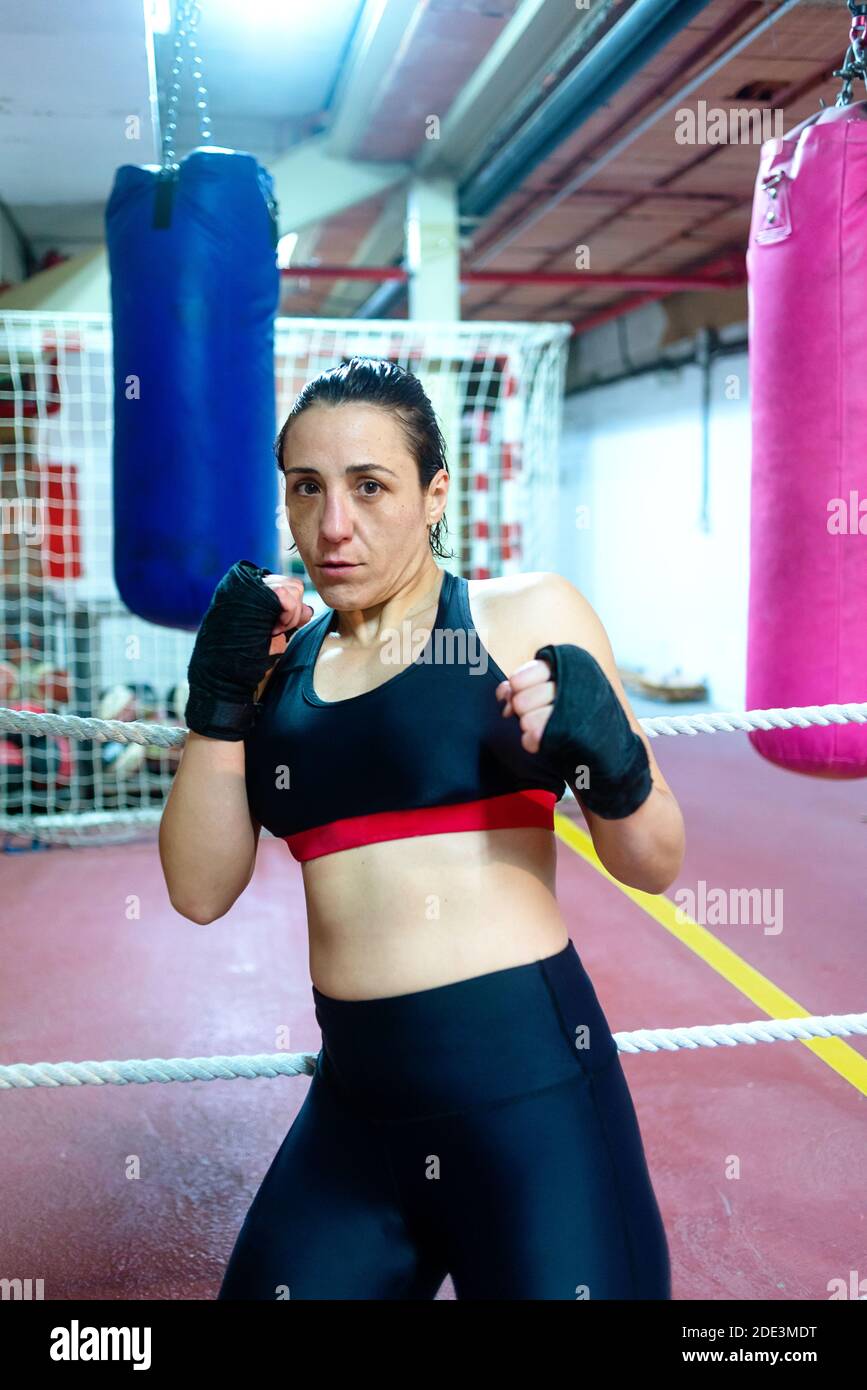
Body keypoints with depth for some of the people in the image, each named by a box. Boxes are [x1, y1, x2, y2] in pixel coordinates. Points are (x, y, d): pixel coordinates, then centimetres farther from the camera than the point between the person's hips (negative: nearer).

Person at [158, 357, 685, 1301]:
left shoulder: (527, 617, -4)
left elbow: (651, 867, 0)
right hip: (355, 1107, 4)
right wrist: (216, 701, -7)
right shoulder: (277, 663, 7)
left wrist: (613, 769, -20)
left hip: (533, 1090, -3)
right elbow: (201, 892, 3)